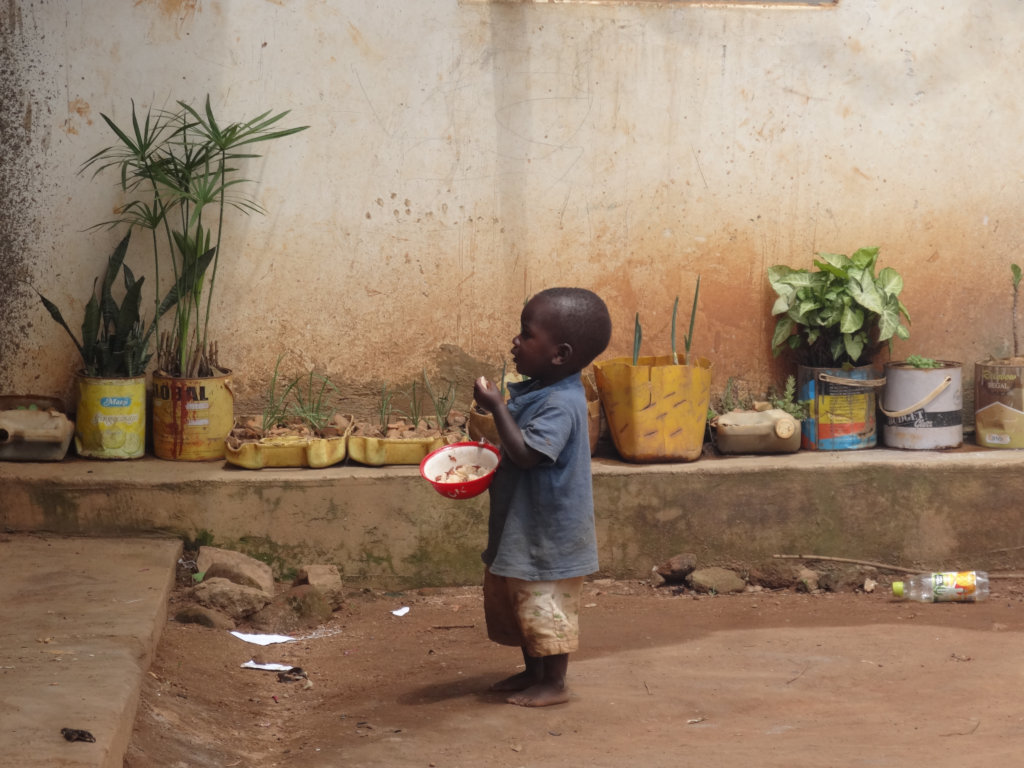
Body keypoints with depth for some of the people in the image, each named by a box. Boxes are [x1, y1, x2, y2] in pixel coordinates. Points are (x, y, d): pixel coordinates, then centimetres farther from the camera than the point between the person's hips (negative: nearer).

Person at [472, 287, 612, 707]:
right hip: (523, 527, 11)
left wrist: (497, 408, -31)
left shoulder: (560, 404, -25)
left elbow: (526, 452, -32)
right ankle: (533, 672, 34)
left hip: (548, 534, -11)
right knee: (512, 601, 21)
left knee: (543, 607, 1)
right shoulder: (537, 391, 6)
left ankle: (553, 684, 15)